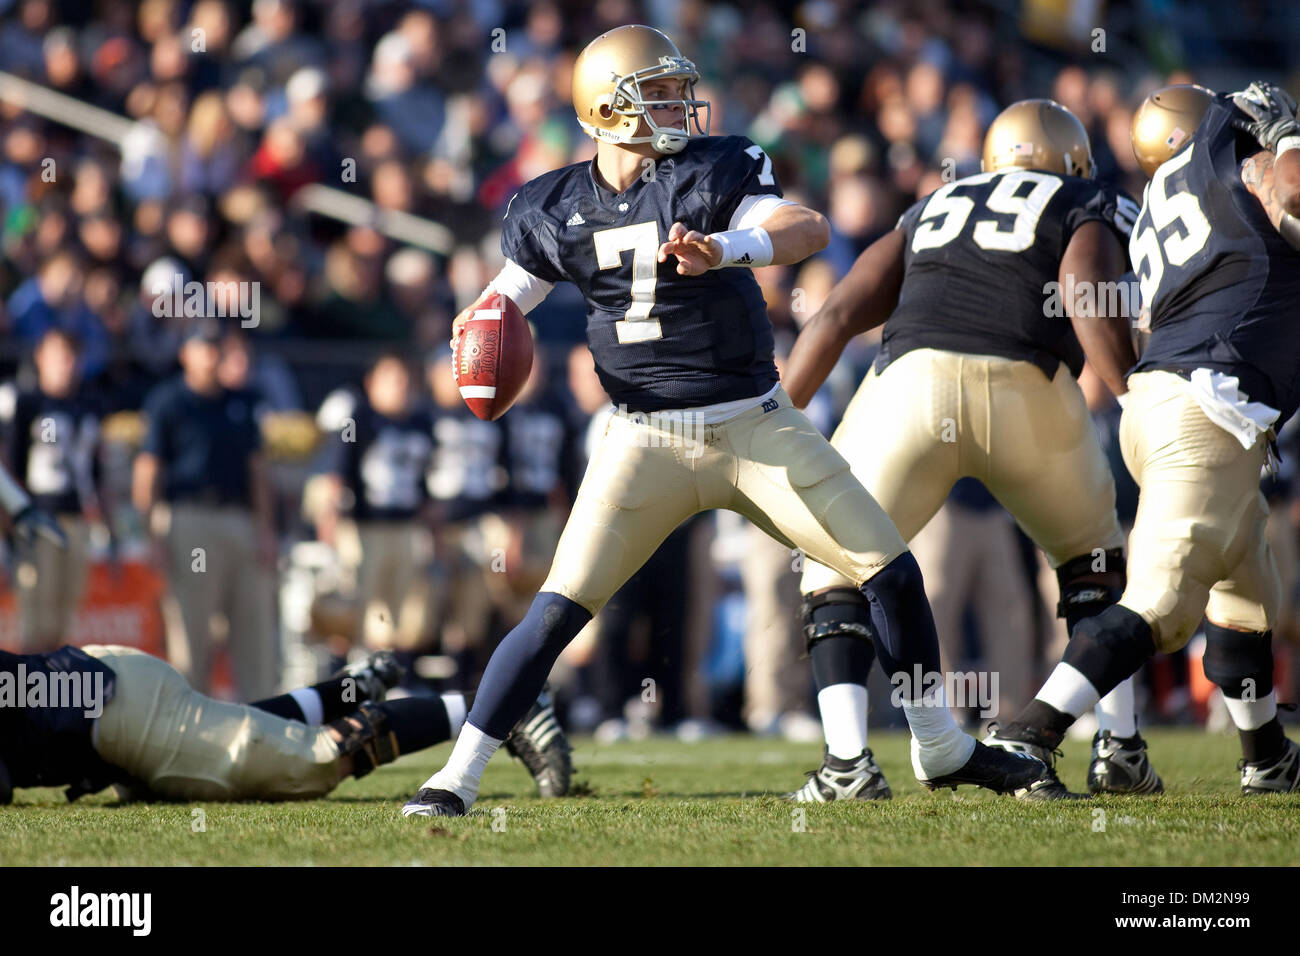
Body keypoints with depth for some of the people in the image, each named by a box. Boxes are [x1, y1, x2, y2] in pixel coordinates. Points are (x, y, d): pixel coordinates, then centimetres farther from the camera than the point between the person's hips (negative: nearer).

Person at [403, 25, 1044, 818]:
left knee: (891, 570, -1)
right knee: (560, 609, -12)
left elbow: (811, 229, -23)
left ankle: (942, 750, 18)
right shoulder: (557, 210, 0)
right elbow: (501, 303, 13)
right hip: (647, 441, 0)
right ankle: (459, 776, -5)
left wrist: (725, 249, -42)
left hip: (756, 427, 0)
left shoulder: (712, 173, -7)